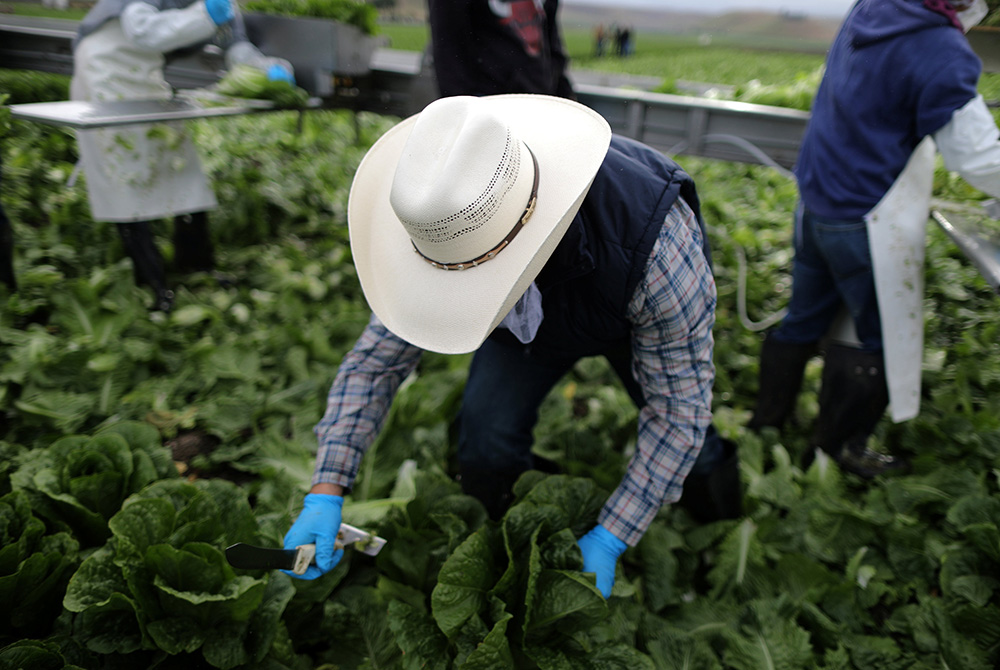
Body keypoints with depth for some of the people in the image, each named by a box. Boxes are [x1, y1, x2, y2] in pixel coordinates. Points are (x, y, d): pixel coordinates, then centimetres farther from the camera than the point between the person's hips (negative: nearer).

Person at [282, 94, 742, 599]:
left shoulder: (658, 245, -45)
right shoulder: (449, 222, -34)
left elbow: (677, 405, -32)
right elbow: (376, 358, -21)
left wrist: (607, 541, -32)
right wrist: (325, 495, -28)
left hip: (641, 318, -1)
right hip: (533, 313, 1)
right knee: (486, 443, -19)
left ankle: (707, 461, 33)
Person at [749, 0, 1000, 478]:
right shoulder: (941, 53, -21)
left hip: (815, 203, 8)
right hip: (867, 225, -8)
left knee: (803, 320, 21)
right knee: (881, 340, 9)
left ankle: (768, 419, 35)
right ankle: (841, 447, 23)